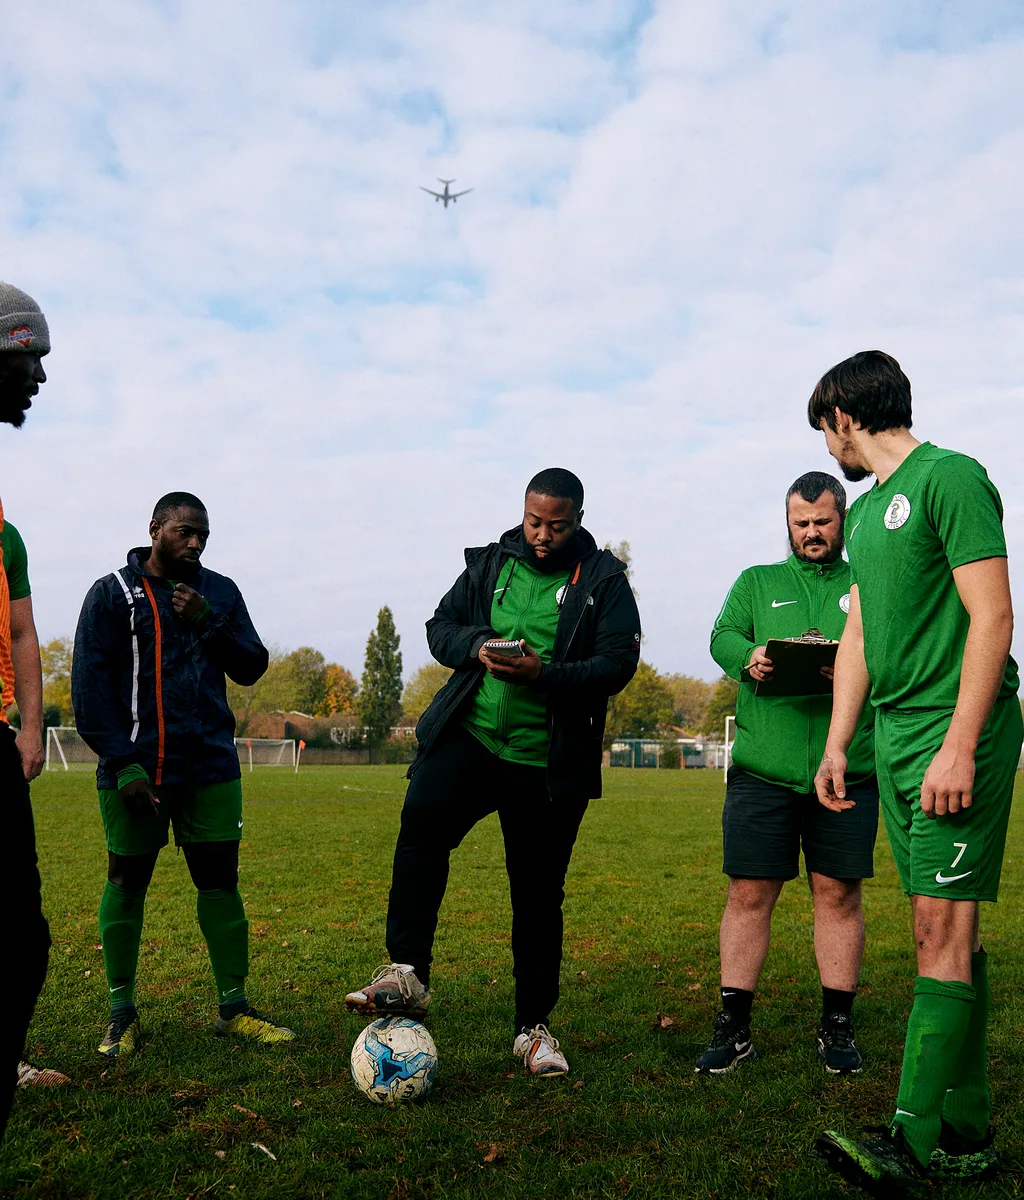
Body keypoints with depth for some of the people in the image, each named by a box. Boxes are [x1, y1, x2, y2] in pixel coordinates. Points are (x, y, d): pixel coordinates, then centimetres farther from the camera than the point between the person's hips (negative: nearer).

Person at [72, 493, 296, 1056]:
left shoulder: (219, 592, 11)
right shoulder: (113, 593, 0)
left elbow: (251, 668, 7)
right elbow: (90, 686, -4)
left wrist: (208, 623, -9)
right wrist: (122, 764, -12)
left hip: (210, 764, 3)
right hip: (137, 768, -3)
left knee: (220, 881, 5)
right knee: (127, 882, 6)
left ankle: (233, 1009, 14)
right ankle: (122, 1014, 19)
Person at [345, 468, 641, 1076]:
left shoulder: (605, 580, 0)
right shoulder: (491, 563, 11)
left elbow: (618, 663, -9)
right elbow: (441, 626, 14)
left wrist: (544, 673, -25)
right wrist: (478, 647, -9)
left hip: (550, 765, -1)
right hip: (469, 738, 2)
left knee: (539, 896, 7)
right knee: (422, 821, -29)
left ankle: (534, 1026, 23)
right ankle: (407, 972, -26)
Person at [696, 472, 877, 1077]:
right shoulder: (757, 583, 18)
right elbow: (723, 635, 3)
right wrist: (750, 656, -20)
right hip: (763, 771, 0)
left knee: (839, 893, 4)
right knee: (749, 894, 1)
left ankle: (838, 1027, 18)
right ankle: (734, 1030, 10)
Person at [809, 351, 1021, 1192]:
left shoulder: (949, 477, -7)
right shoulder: (866, 511, 19)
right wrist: (837, 744, 16)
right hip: (896, 736, 8)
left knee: (945, 925, -9)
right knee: (942, 930, 8)